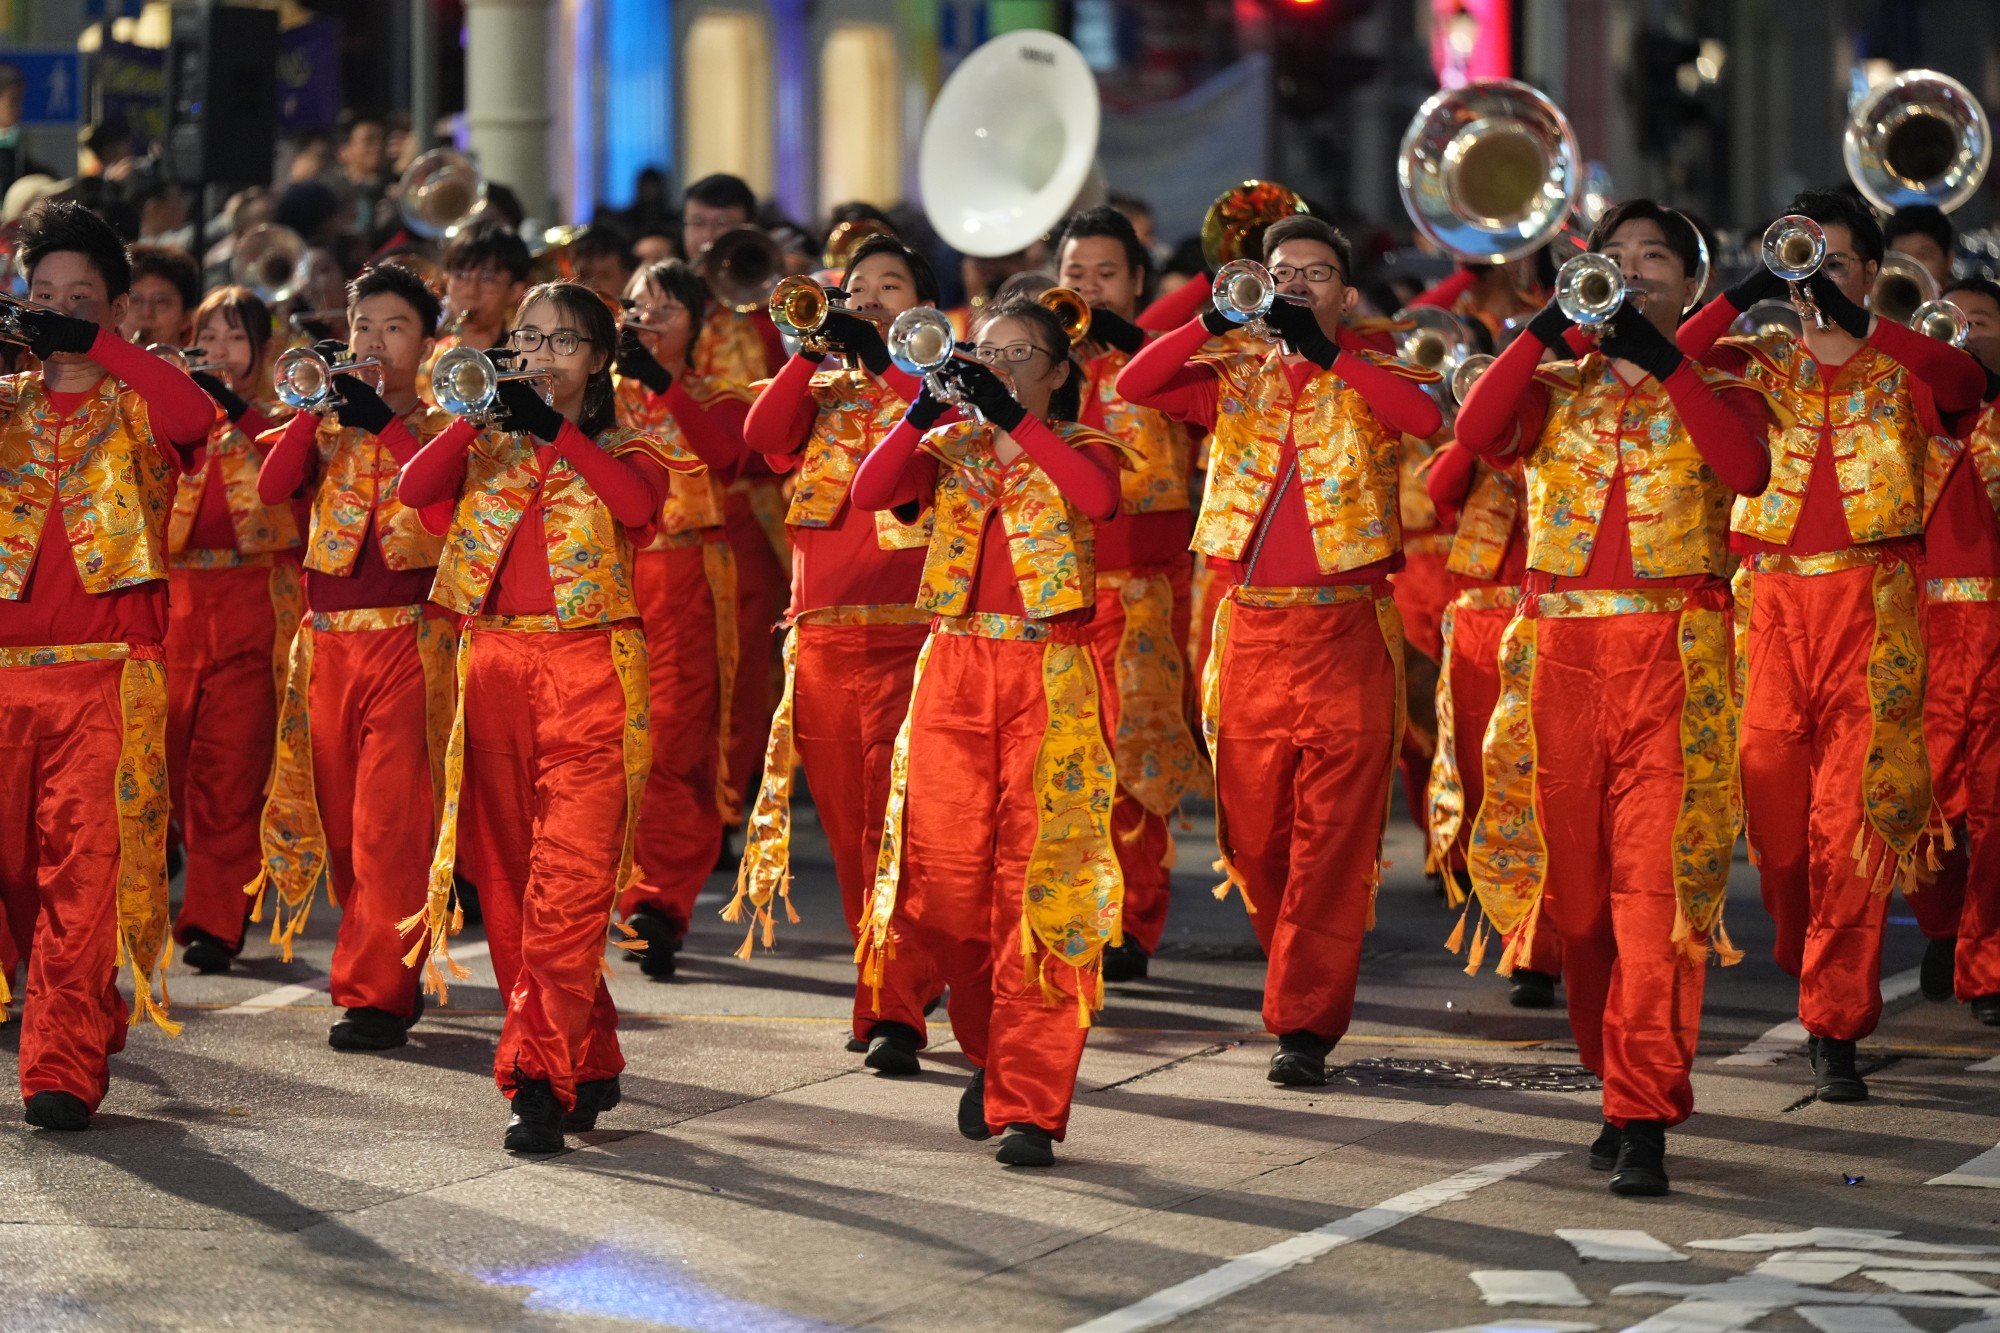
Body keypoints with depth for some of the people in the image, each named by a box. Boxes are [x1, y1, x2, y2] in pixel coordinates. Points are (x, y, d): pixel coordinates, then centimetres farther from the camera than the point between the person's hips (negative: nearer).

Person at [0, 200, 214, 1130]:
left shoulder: (137, 407, 5)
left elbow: (195, 415, -18)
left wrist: (93, 344, -17)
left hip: (107, 673, -4)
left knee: (85, 866, -9)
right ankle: (91, 1017, 30)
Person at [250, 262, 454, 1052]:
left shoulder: (439, 428, 5)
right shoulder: (327, 423, 14)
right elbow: (271, 487, -4)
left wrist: (386, 424, -21)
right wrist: (314, 407, -13)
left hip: (408, 637, -4)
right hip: (328, 638, 4)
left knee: (389, 821, -11)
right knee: (341, 821, 9)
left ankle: (378, 993, -10)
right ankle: (384, 975, 23)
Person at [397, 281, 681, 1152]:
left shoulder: (624, 452, 8)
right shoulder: (485, 450, 16)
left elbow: (637, 502, -16)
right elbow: (415, 487, -4)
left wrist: (557, 430, -19)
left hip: (589, 675, -4)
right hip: (494, 670, 4)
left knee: (569, 884, -14)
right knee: (508, 883, 6)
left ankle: (541, 1080, -19)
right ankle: (589, 1067, 18)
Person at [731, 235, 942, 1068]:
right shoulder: (820, 394, 18)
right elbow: (765, 437, -1)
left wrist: (881, 360, -15)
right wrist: (814, 349, -6)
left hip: (905, 634, -5)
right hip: (820, 637, 5)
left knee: (893, 827, -13)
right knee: (846, 828, 9)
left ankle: (896, 1012, -15)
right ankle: (893, 991, 20)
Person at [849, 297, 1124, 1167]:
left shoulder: (1079, 449, 6)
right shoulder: (949, 447, 13)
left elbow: (1098, 498, -19)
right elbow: (868, 492, -6)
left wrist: (1014, 419, -23)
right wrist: (925, 412, -18)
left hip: (1048, 678, -3)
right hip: (955, 667, 3)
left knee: (1039, 883, -7)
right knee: (943, 881, -2)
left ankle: (1029, 1102, -6)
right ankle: (990, 1049, 24)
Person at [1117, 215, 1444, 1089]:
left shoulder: (1372, 380, 5)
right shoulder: (1235, 378, 12)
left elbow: (1425, 415, -18)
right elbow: (1135, 387, -2)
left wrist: (1328, 353, -21)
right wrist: (1213, 322, -12)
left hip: (1345, 632, -3)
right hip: (1251, 630, 3)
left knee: (1333, 837, -8)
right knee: (1251, 829, 8)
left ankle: (1307, 1024, -6)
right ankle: (1303, 976, 30)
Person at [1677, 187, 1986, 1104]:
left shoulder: (1902, 367, 9)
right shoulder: (1759, 364, 14)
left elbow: (1965, 381, -14)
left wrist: (1860, 323, -22)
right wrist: (1738, 299, -15)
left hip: (1872, 606, -2)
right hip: (1771, 601, 2)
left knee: (1855, 812, -10)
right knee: (1772, 795, 0)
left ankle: (1836, 1026, -10)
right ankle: (1804, 954, 27)